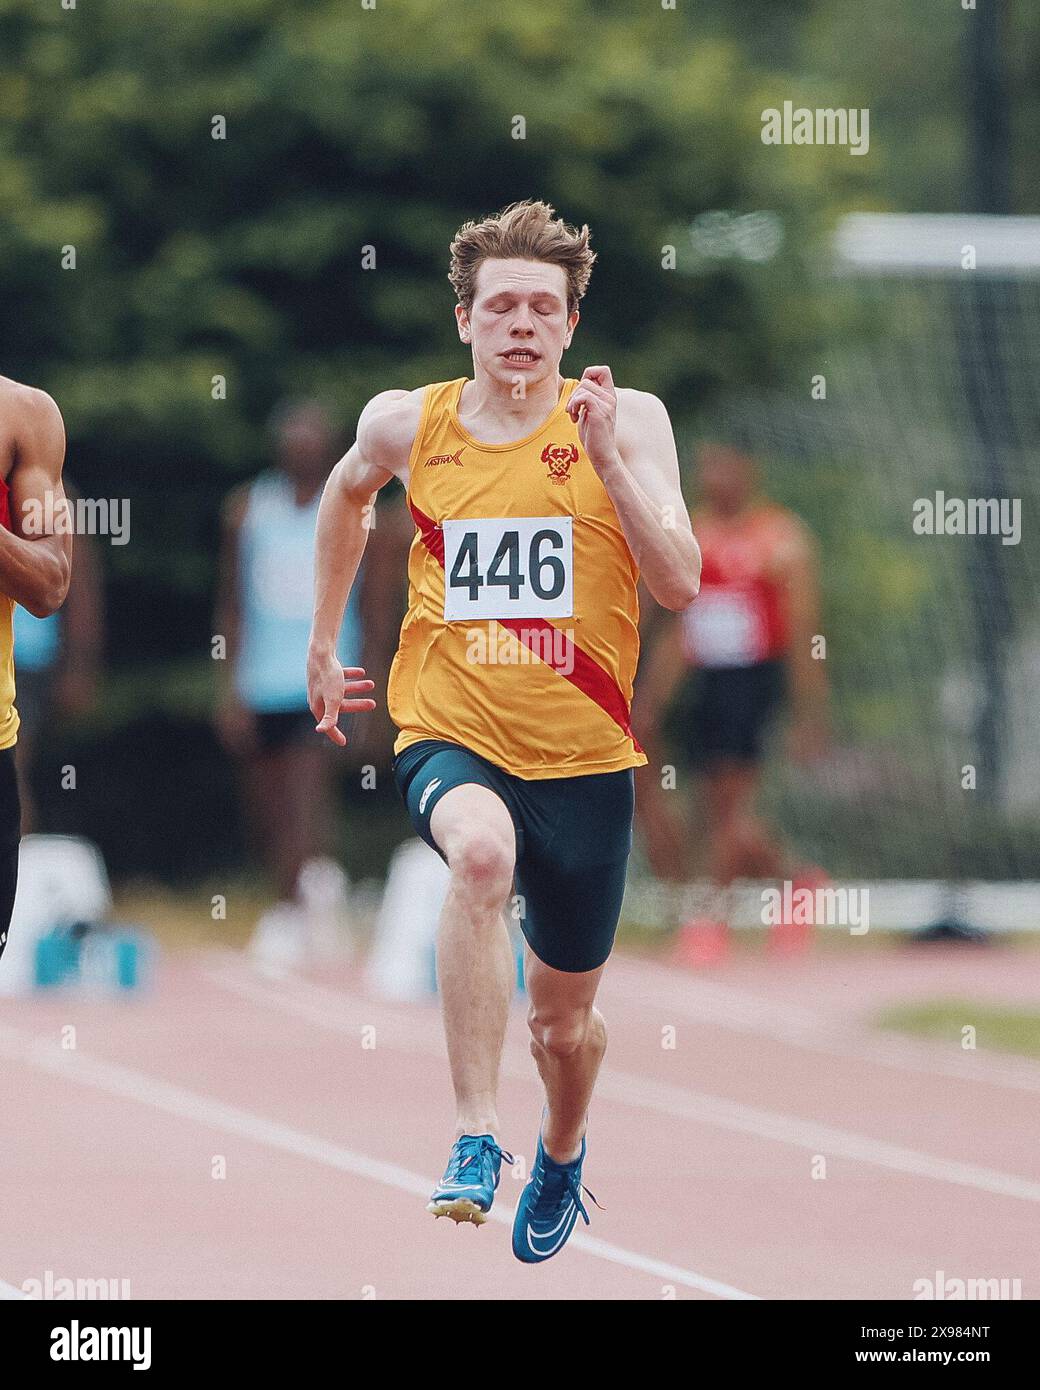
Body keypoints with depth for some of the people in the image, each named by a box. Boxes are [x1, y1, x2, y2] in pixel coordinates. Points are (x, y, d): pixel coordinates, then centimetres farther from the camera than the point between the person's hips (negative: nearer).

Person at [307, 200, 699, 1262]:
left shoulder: (625, 421, -6)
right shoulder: (408, 424, 0)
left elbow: (680, 585, -15)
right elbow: (348, 493, 24)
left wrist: (605, 458, -24)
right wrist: (321, 645, 27)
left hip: (582, 755, 1)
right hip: (449, 738, -1)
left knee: (564, 1021, 14)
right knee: (482, 850, -38)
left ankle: (562, 1153, 51)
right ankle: (475, 1137, -36)